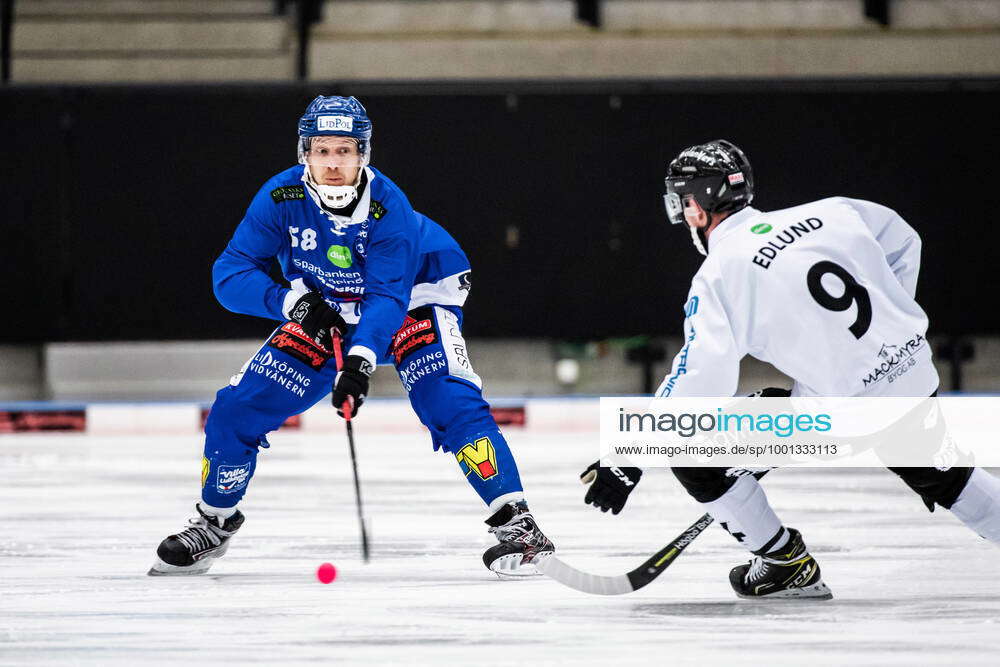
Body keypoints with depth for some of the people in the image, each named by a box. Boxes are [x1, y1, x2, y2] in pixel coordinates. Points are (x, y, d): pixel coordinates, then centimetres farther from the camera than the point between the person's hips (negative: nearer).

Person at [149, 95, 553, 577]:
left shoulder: (387, 206, -30)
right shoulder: (281, 198, -22)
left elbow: (388, 297, -36)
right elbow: (230, 274, -21)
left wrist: (360, 361, -51)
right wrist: (291, 301, -37)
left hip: (411, 300, -3)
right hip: (324, 315, 4)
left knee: (451, 404, -28)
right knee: (236, 409, -6)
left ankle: (515, 523, -25)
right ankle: (214, 523, 16)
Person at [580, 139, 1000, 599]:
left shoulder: (719, 275, -10)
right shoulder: (824, 214, 5)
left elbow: (701, 376, -20)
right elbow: (902, 242, 19)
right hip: (910, 368, 6)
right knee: (943, 477, 32)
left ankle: (788, 564, 13)